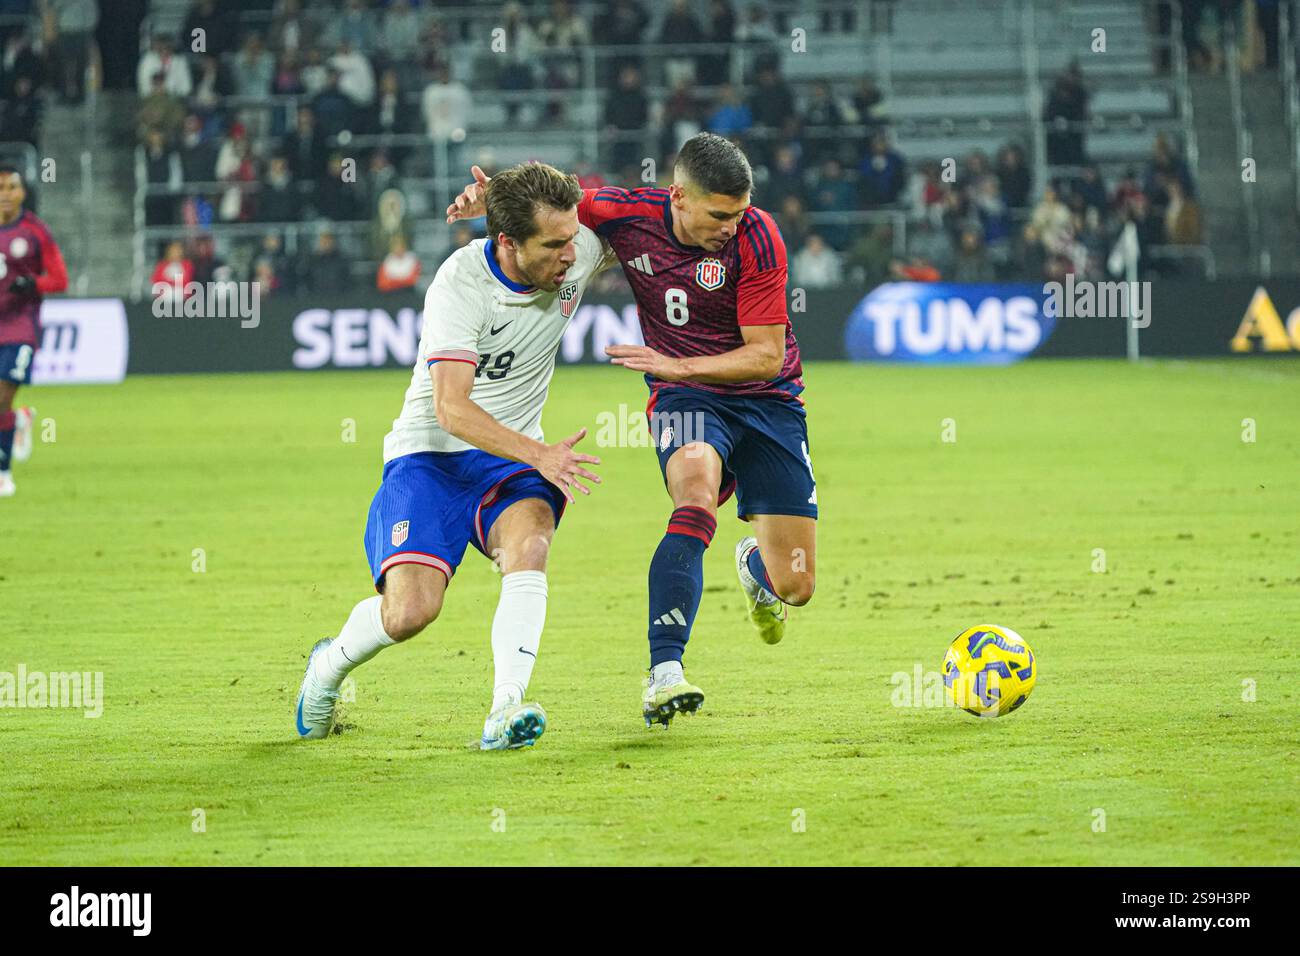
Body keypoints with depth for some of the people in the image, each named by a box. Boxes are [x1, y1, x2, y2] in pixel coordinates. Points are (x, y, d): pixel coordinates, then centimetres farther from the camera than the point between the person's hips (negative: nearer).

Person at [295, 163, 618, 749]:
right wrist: (539, 456, -39)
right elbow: (452, 408, -30)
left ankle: (504, 712, -37)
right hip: (430, 456, -4)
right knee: (411, 610, -20)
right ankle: (328, 667, 14)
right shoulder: (459, 284, -22)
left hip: (512, 459, 4)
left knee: (528, 542, -31)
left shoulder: (579, 250, -7)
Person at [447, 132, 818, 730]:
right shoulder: (629, 215, -14)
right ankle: (663, 673, -41)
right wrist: (491, 198, -15)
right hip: (684, 398, 0)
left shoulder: (755, 238, -19)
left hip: (768, 400, 0)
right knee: (697, 487, -37)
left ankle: (753, 563, 41)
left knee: (793, 586, -2)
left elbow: (766, 355, -17)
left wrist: (677, 365, -27)